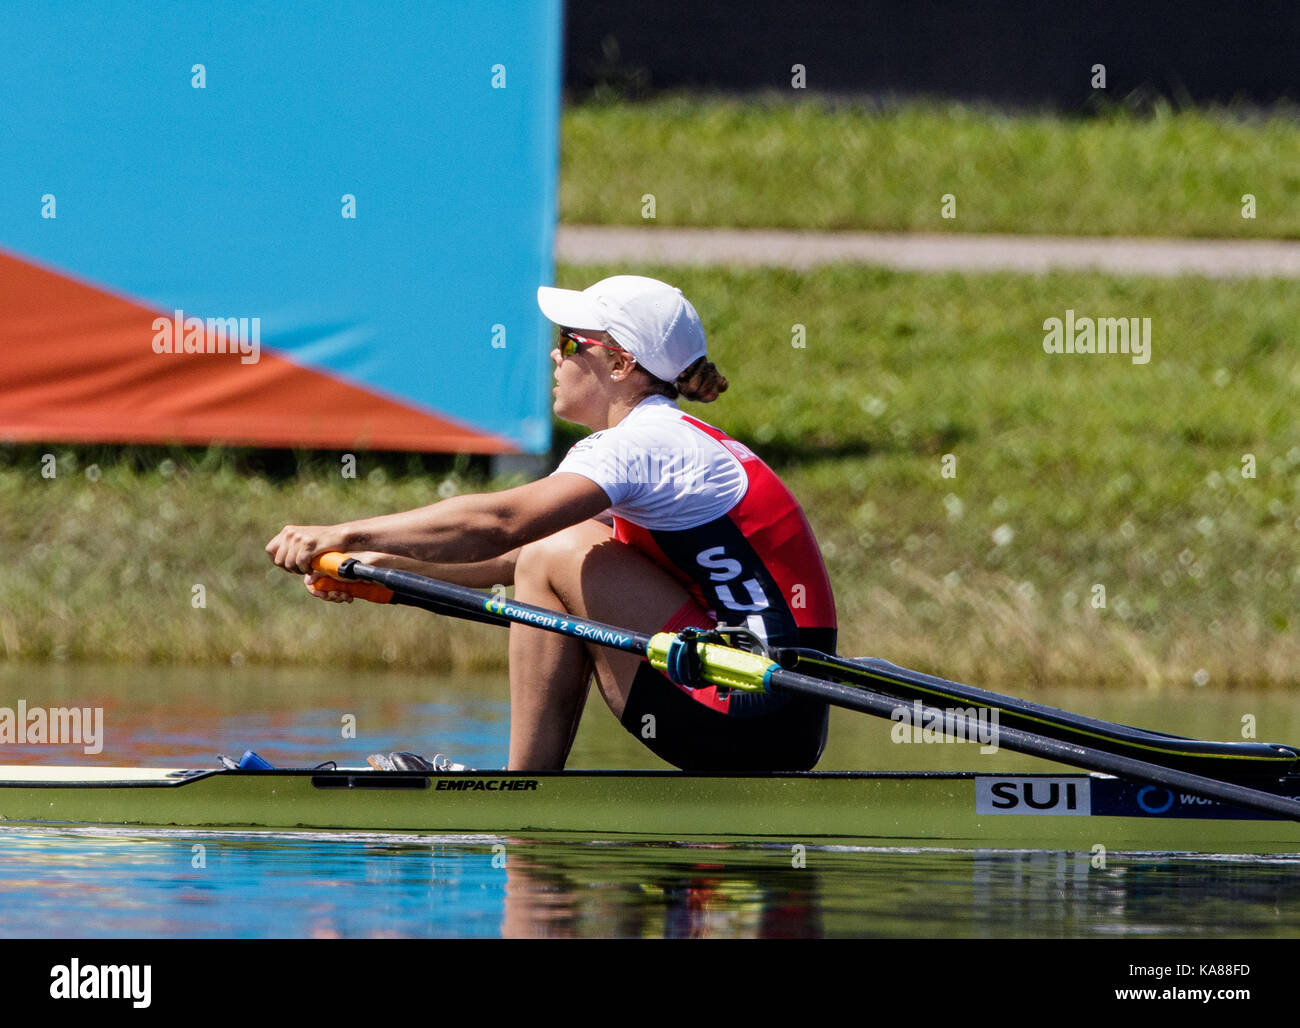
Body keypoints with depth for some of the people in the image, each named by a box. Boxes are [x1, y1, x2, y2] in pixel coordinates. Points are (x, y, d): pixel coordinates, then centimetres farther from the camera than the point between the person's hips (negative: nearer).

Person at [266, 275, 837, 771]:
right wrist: (385, 567, 10)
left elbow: (498, 522, -23)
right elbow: (513, 557, 20)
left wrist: (345, 536, -18)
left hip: (753, 716, -10)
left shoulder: (642, 444, -11)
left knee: (560, 557, -9)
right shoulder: (675, 441, 19)